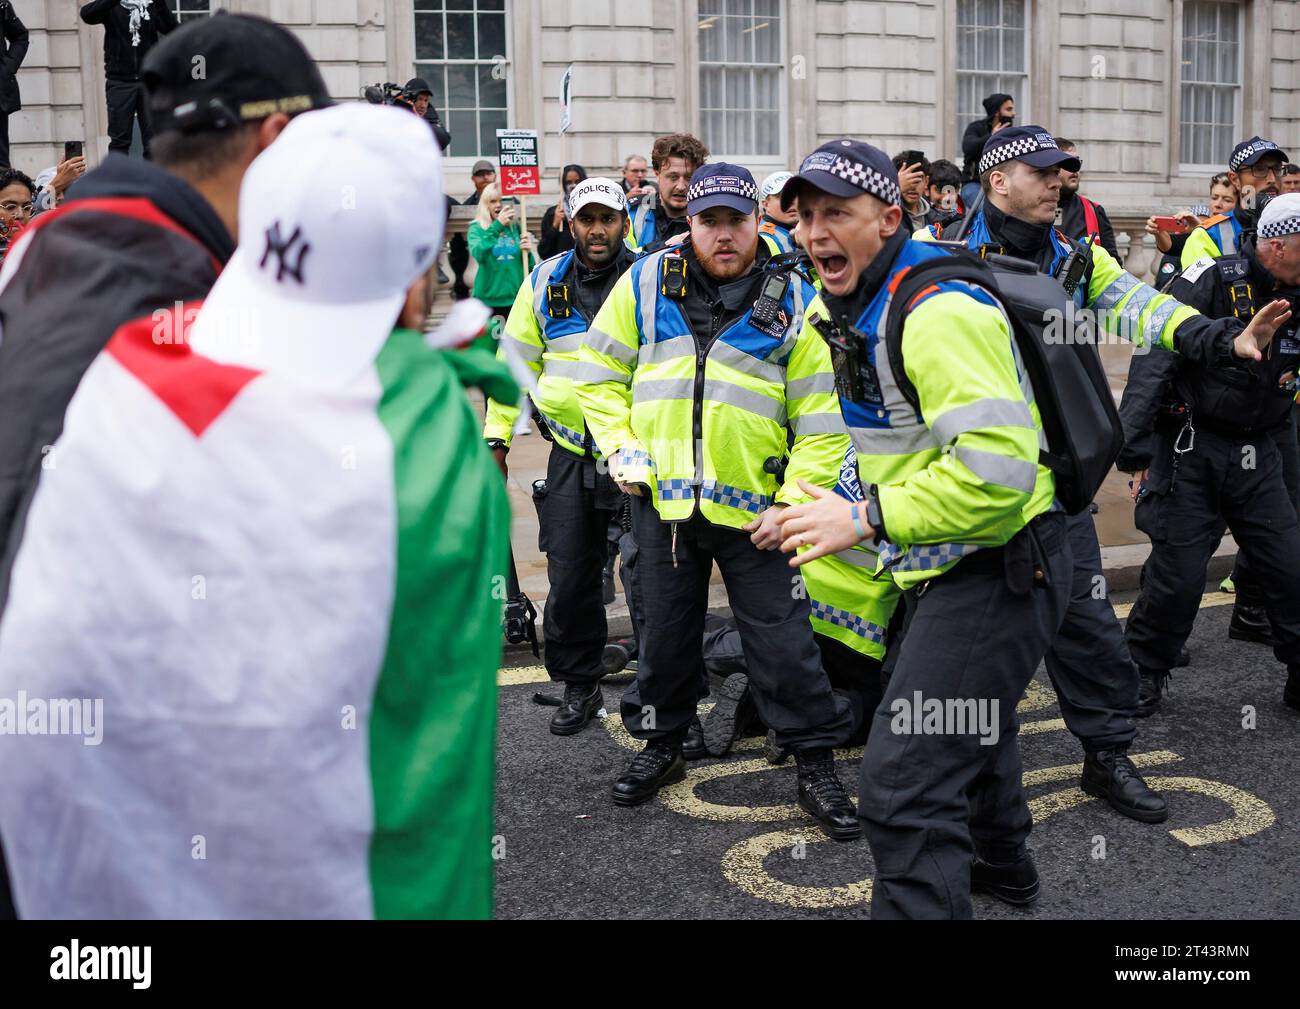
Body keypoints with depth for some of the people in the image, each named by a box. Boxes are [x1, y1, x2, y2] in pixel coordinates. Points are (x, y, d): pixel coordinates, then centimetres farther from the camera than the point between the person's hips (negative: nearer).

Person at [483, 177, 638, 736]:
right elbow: (515, 360, 13)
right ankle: (579, 686, 22)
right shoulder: (544, 281, 8)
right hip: (571, 452, 3)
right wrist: (497, 437, 10)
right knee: (570, 578, 6)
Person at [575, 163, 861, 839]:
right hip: (661, 498, 2)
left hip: (753, 505, -2)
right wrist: (621, 448, 0)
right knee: (665, 633, 15)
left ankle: (816, 765, 15)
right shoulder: (646, 283, 2)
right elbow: (600, 374, 10)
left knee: (781, 640, 1)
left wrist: (793, 502, -10)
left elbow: (823, 421, -5)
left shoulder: (794, 301, -4)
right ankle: (662, 745, 34)